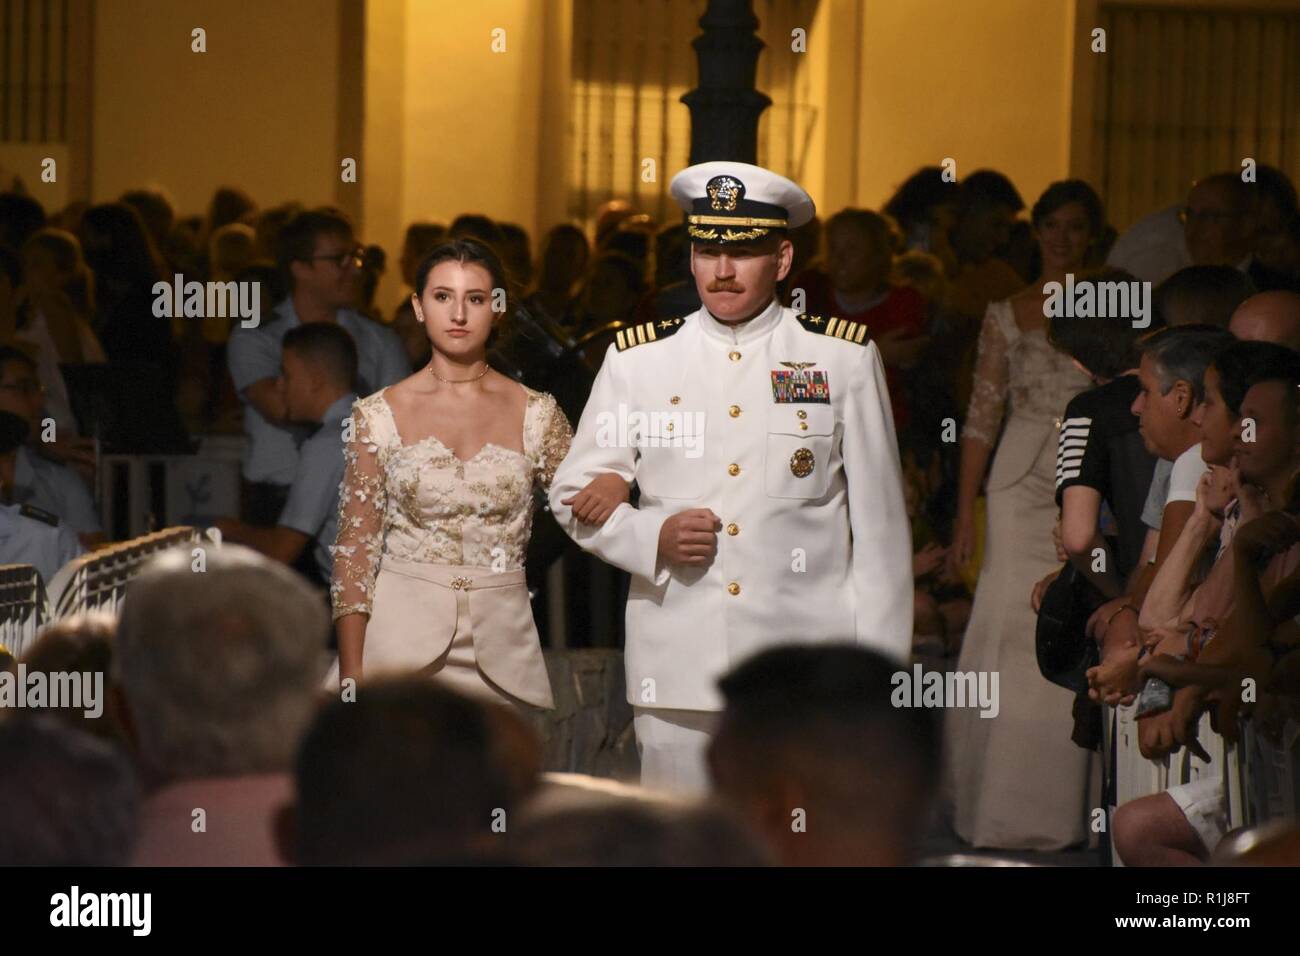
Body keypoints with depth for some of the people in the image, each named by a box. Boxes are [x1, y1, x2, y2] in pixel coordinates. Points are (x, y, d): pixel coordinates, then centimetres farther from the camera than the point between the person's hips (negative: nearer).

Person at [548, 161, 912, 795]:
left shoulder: (845, 358, 6)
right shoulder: (637, 361, 9)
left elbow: (880, 526, 7)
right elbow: (574, 493, 12)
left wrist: (878, 669, 3)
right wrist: (653, 536, -8)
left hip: (808, 675, -1)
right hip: (678, 667, 1)